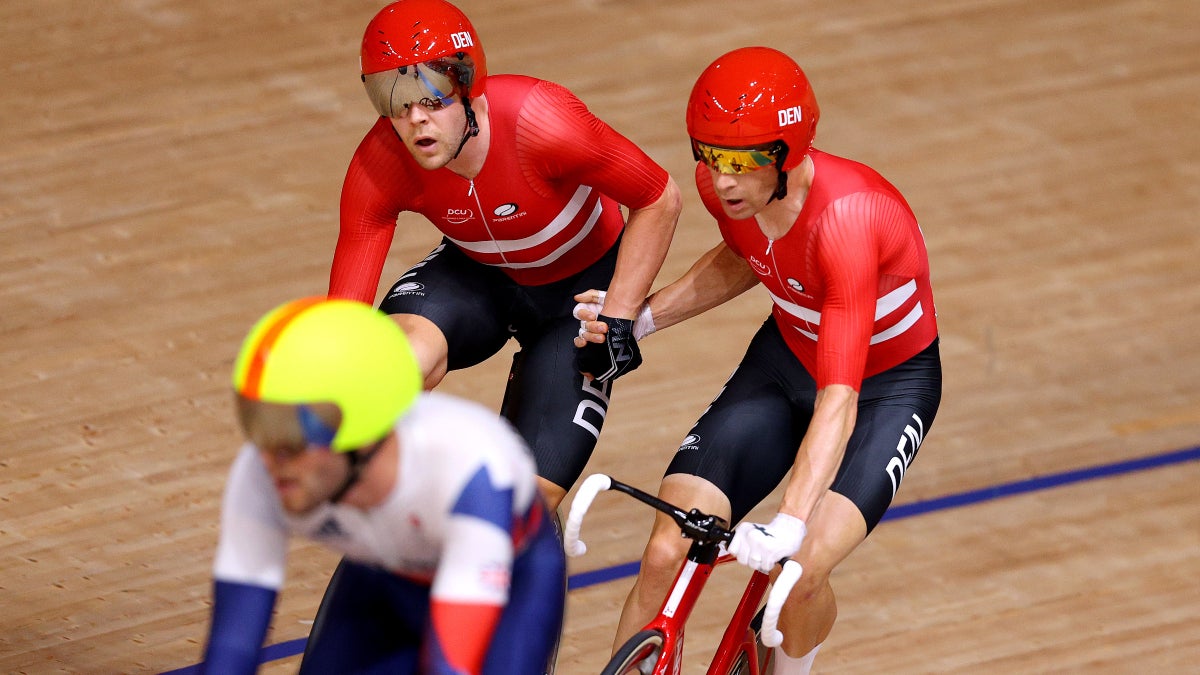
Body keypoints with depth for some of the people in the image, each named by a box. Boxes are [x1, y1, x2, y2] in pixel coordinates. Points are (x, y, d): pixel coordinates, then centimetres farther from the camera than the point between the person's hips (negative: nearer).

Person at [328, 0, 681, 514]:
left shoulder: (542, 121, -36)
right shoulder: (378, 168, -26)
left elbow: (658, 200, -19)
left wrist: (618, 319, -20)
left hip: (581, 288, -2)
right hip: (477, 278, 2)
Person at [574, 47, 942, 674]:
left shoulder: (845, 220, -37)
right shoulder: (721, 187, -18)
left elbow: (838, 400, -43)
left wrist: (790, 523, -54)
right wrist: (640, 317, -5)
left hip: (887, 387, -5)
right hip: (785, 360, 5)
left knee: (800, 573, -25)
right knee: (665, 556, -13)